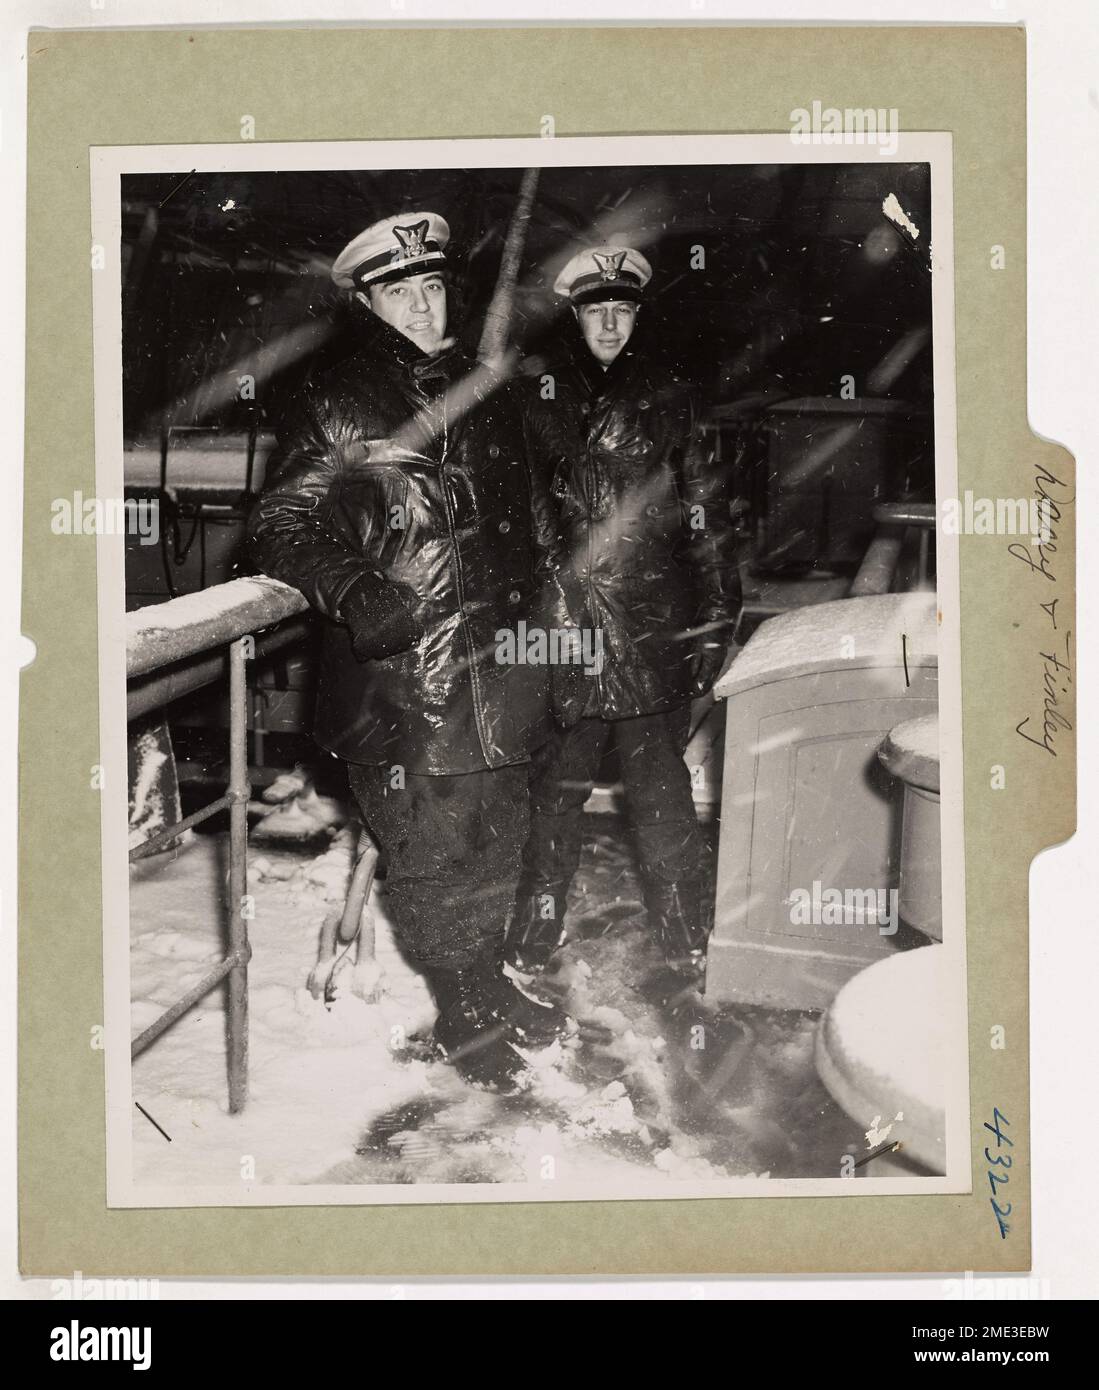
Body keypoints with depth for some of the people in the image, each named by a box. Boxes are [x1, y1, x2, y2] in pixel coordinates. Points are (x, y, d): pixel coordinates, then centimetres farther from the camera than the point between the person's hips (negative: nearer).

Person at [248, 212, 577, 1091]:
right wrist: (353, 592, -21)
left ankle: (489, 978, 37)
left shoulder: (487, 395, 13)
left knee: (500, 837, 17)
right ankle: (462, 1017, 20)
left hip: (499, 659, 6)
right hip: (401, 670, -6)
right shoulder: (338, 409, -5)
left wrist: (551, 606, 18)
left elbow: (533, 512, 22)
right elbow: (280, 525, -6)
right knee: (431, 853, 1)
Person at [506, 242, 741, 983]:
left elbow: (706, 514, 6)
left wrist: (716, 618, 2)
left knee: (663, 796, 3)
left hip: (654, 635, -1)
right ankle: (531, 946, 23)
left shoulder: (670, 402, 6)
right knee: (553, 790, 8)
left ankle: (690, 949, 17)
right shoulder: (538, 401, 7)